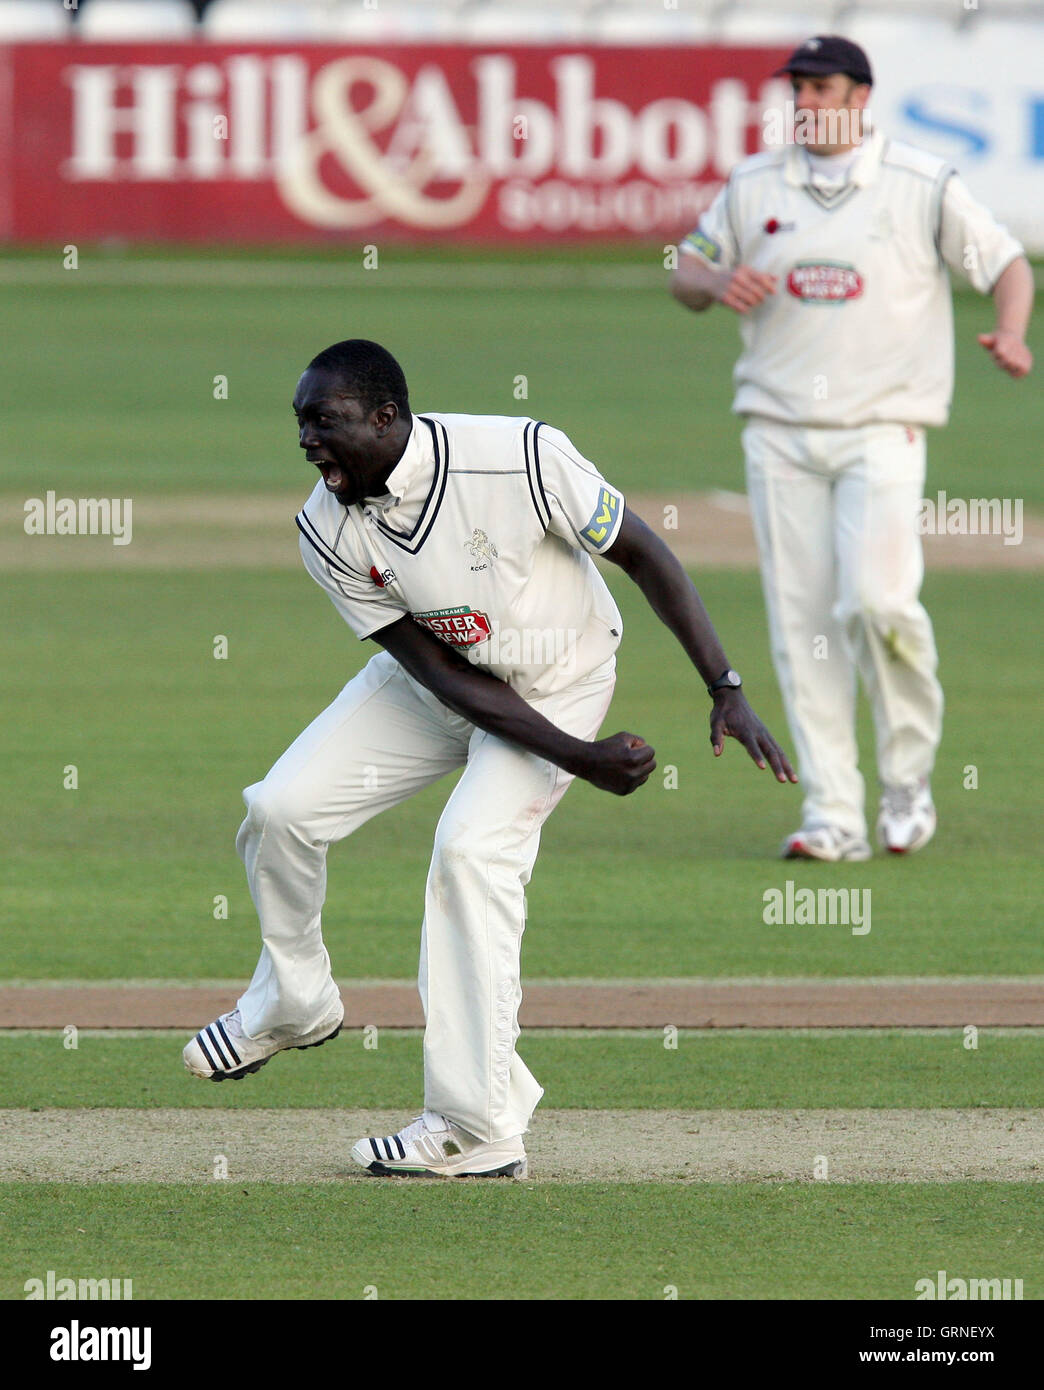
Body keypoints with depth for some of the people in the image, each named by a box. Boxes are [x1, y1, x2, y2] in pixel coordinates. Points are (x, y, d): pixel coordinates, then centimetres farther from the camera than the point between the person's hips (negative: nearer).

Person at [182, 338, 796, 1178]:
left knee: (472, 849, -23)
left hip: (555, 682, -4)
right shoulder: (329, 530, -19)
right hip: (440, 683, 4)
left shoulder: (522, 458, -32)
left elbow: (644, 556, -21)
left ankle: (479, 1129, -20)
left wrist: (727, 690, -26)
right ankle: (295, 1005, 24)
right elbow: (437, 671, -18)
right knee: (280, 810, -5)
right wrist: (574, 757, -25)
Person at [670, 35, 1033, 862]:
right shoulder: (754, 186, 11)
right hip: (779, 432, 3)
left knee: (877, 600, -19)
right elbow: (687, 273, 18)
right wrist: (717, 283, -6)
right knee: (801, 622, -2)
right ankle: (834, 816, 1)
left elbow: (1007, 264, 3)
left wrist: (1010, 336, -17)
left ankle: (909, 771, 5)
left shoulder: (925, 187, 1)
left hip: (881, 429, -3)